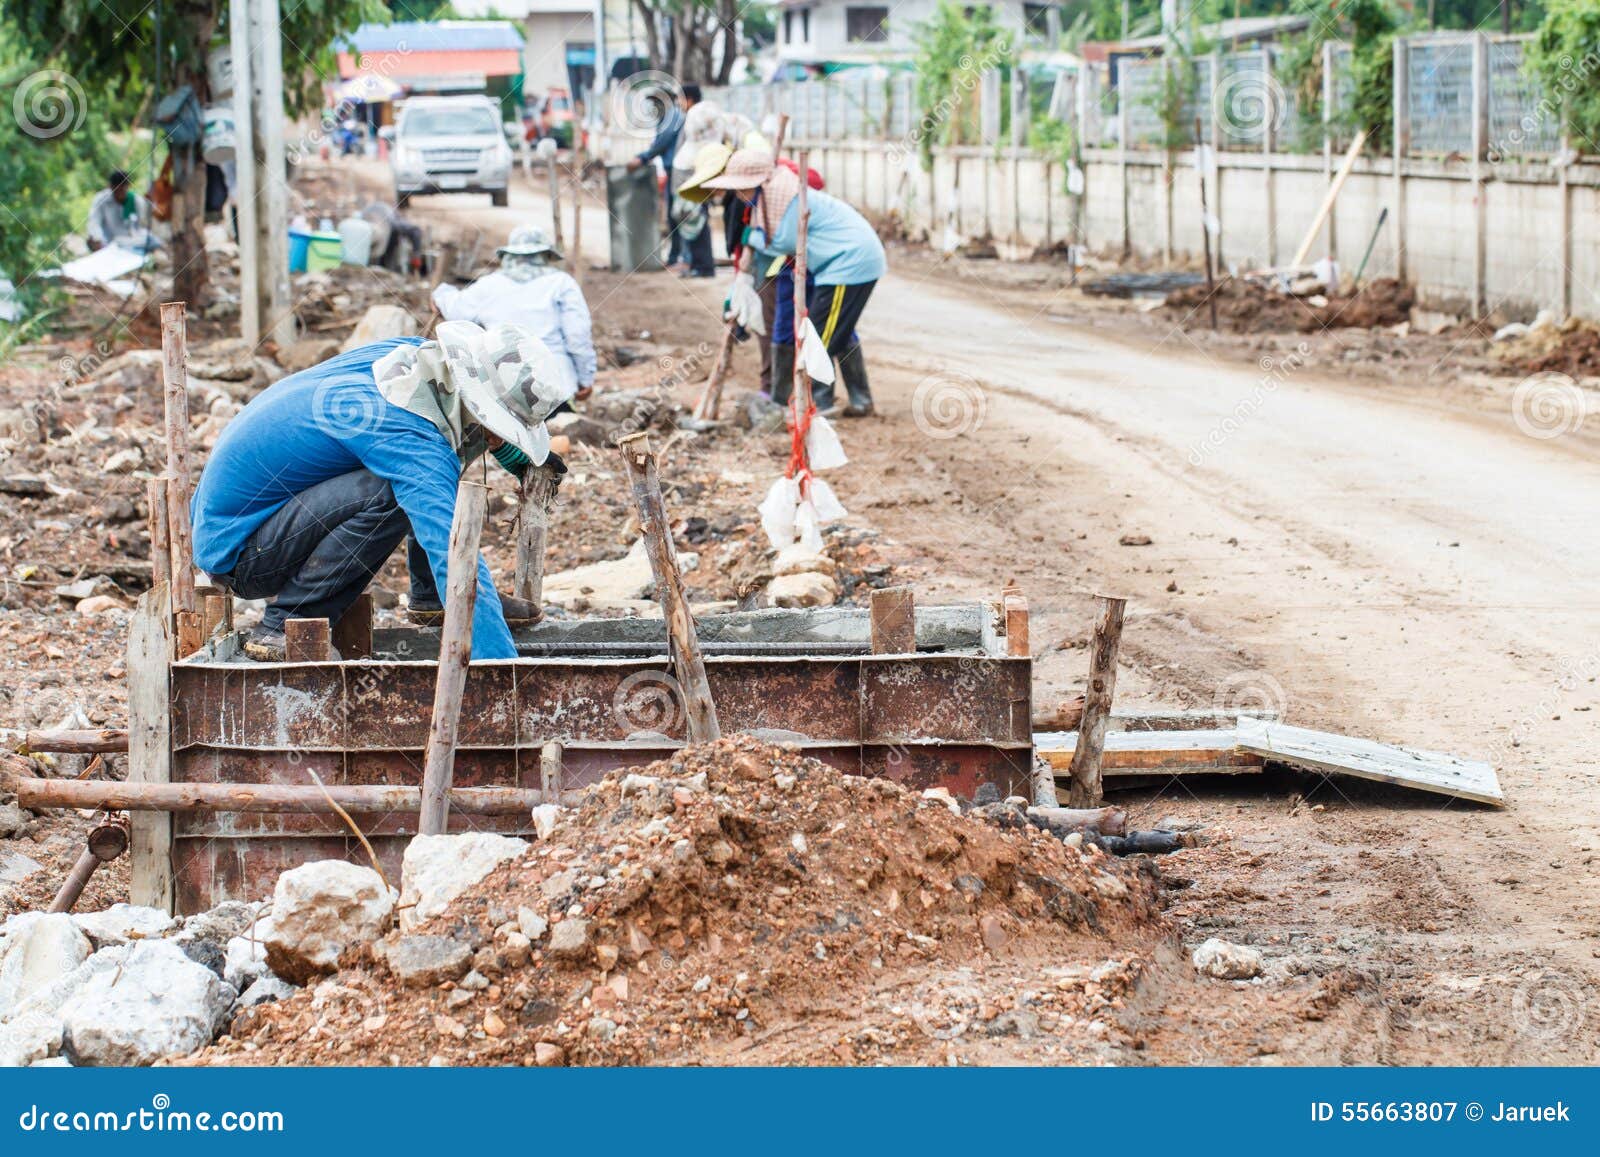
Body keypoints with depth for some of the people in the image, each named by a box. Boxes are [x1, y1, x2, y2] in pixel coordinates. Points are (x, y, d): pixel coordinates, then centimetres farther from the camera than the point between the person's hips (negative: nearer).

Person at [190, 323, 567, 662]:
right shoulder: (405, 434, -32)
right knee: (391, 491, -32)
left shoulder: (411, 353, -6)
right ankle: (285, 625, -20)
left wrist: (512, 453, 28)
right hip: (235, 555, -9)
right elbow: (455, 553, -39)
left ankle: (430, 593, 18)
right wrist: (503, 672, -43)